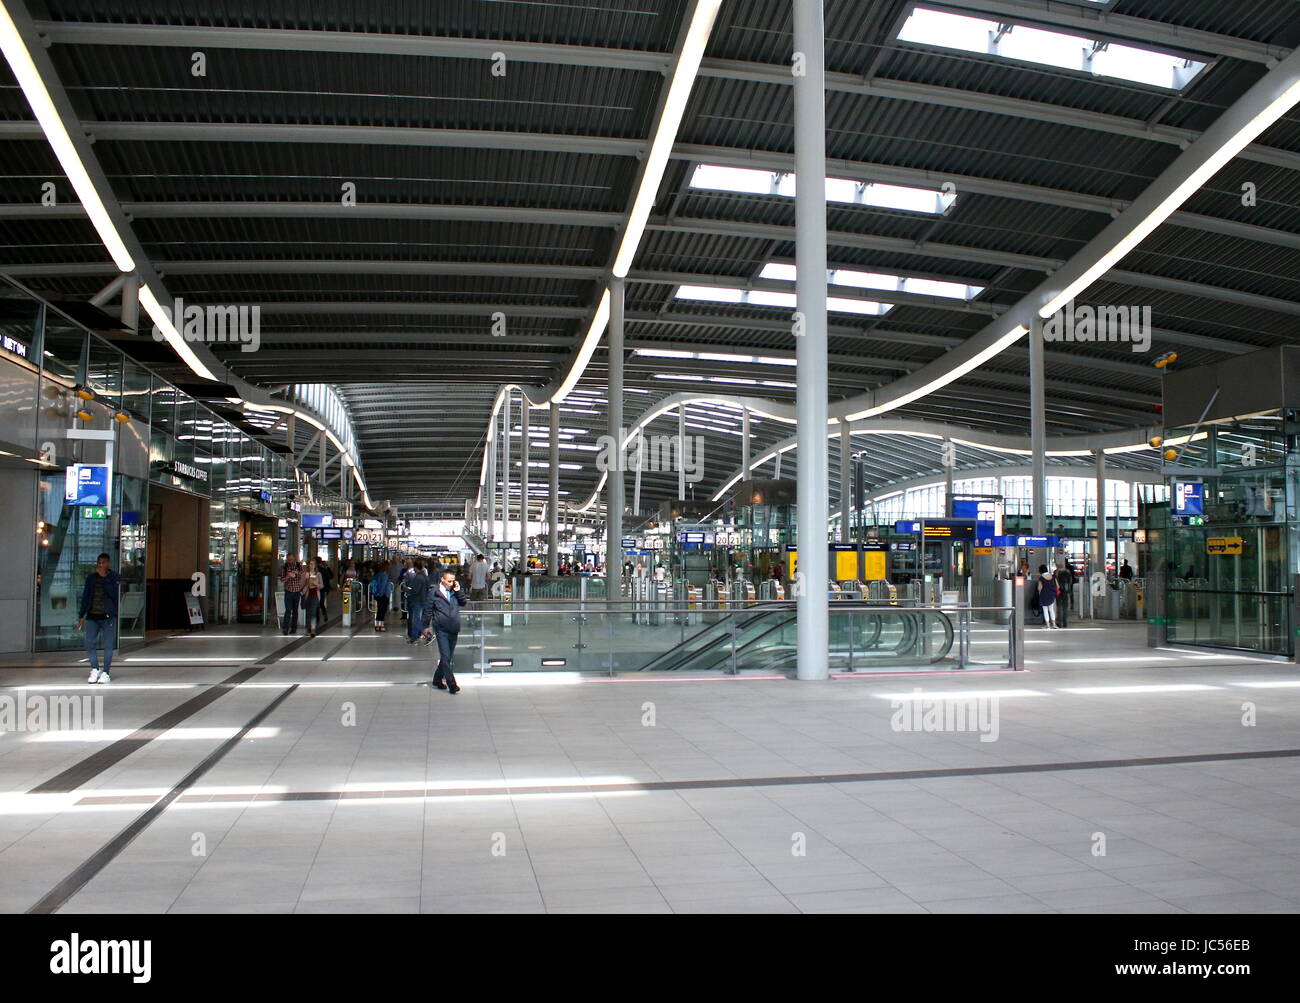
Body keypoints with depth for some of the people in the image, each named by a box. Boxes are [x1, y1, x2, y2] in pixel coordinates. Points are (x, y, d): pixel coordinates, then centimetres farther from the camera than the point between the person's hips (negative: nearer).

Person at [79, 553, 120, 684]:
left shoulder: (114, 577, 0)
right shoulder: (91, 577, 10)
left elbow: (113, 593, -16)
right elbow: (85, 596, 14)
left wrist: (104, 578, -16)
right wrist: (81, 615, 12)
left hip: (108, 616, -3)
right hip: (92, 616, 3)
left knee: (108, 645, 1)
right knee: (89, 644, 0)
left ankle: (105, 673, 10)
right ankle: (94, 670, 19)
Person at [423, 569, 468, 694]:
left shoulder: (454, 591, 11)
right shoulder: (434, 591, -2)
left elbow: (463, 602, 10)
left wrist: (458, 591, -2)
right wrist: (427, 626, 3)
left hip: (453, 629, 5)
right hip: (441, 629, -5)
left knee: (447, 657, 11)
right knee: (445, 657, -9)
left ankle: (438, 680, 27)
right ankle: (451, 684, -9)